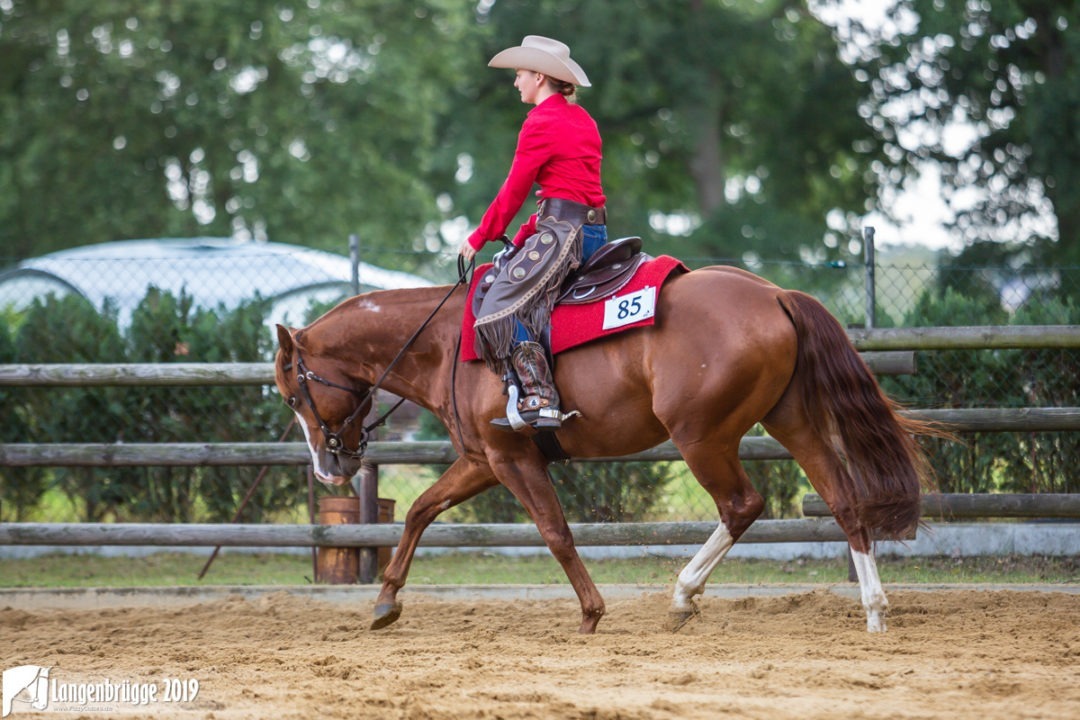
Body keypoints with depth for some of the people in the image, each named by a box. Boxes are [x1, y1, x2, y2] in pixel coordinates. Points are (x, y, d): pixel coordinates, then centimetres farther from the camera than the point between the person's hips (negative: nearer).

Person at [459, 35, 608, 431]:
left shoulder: (541, 122, -8)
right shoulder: (582, 119, 19)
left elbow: (514, 191, -6)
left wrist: (480, 237, 6)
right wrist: (524, 237, 19)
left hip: (563, 231, -10)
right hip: (593, 229, 10)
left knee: (503, 305, -15)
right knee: (504, 269, 19)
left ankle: (539, 401, -24)